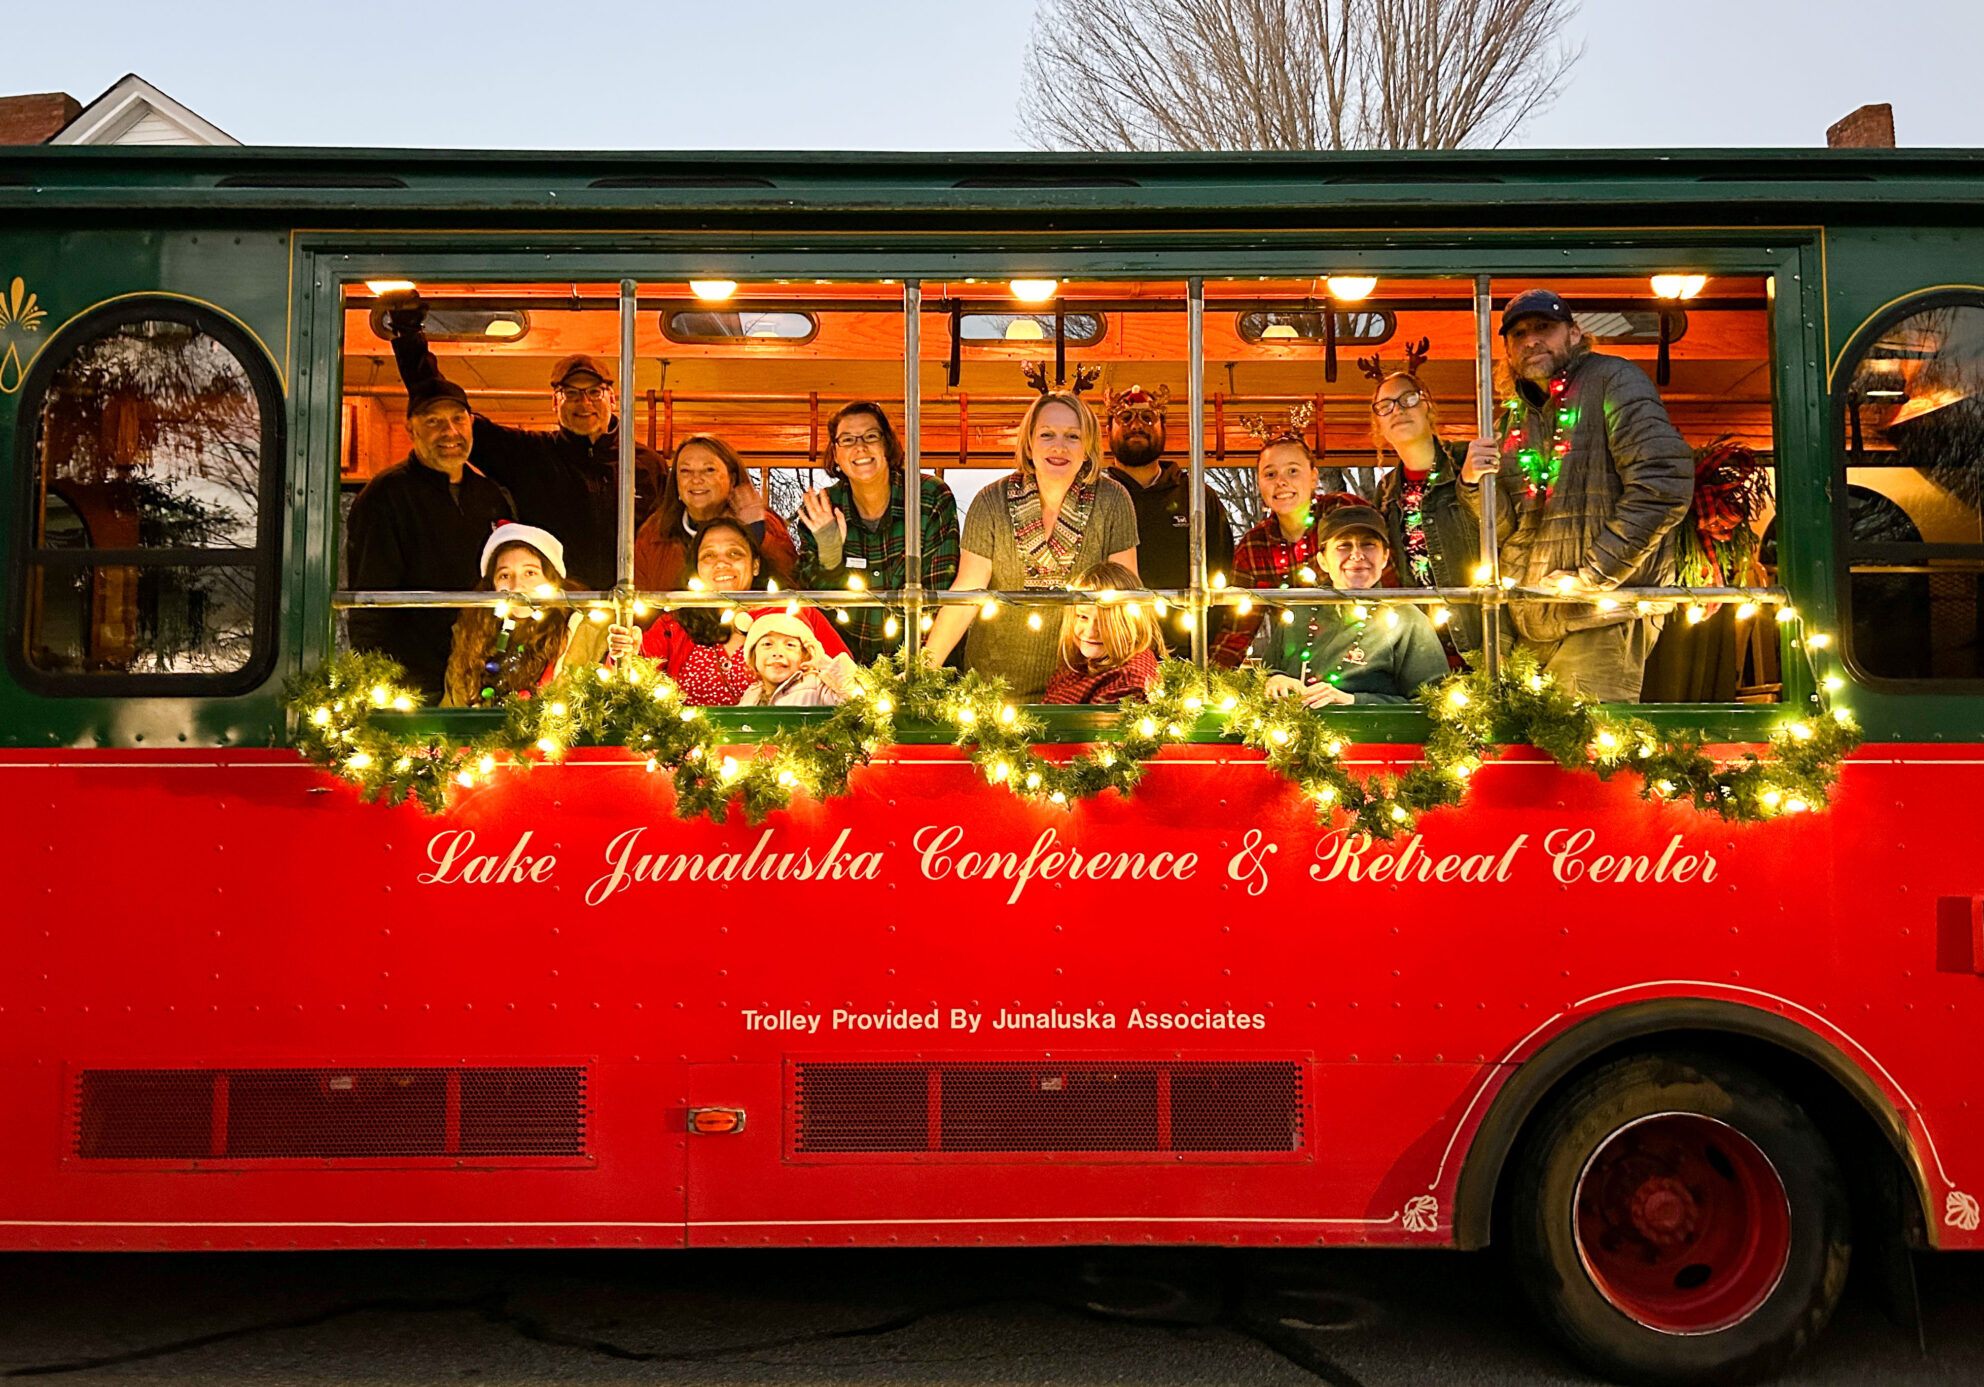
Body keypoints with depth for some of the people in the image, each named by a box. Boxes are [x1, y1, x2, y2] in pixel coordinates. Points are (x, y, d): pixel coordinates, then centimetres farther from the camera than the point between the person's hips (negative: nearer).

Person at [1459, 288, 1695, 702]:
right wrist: (1473, 482, -8)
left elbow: (1665, 483, -14)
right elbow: (1504, 528, 14)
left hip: (1604, 611, -6)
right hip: (1526, 618, 6)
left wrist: (1592, 576, -16)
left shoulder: (1613, 380, -2)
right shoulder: (1515, 418, 17)